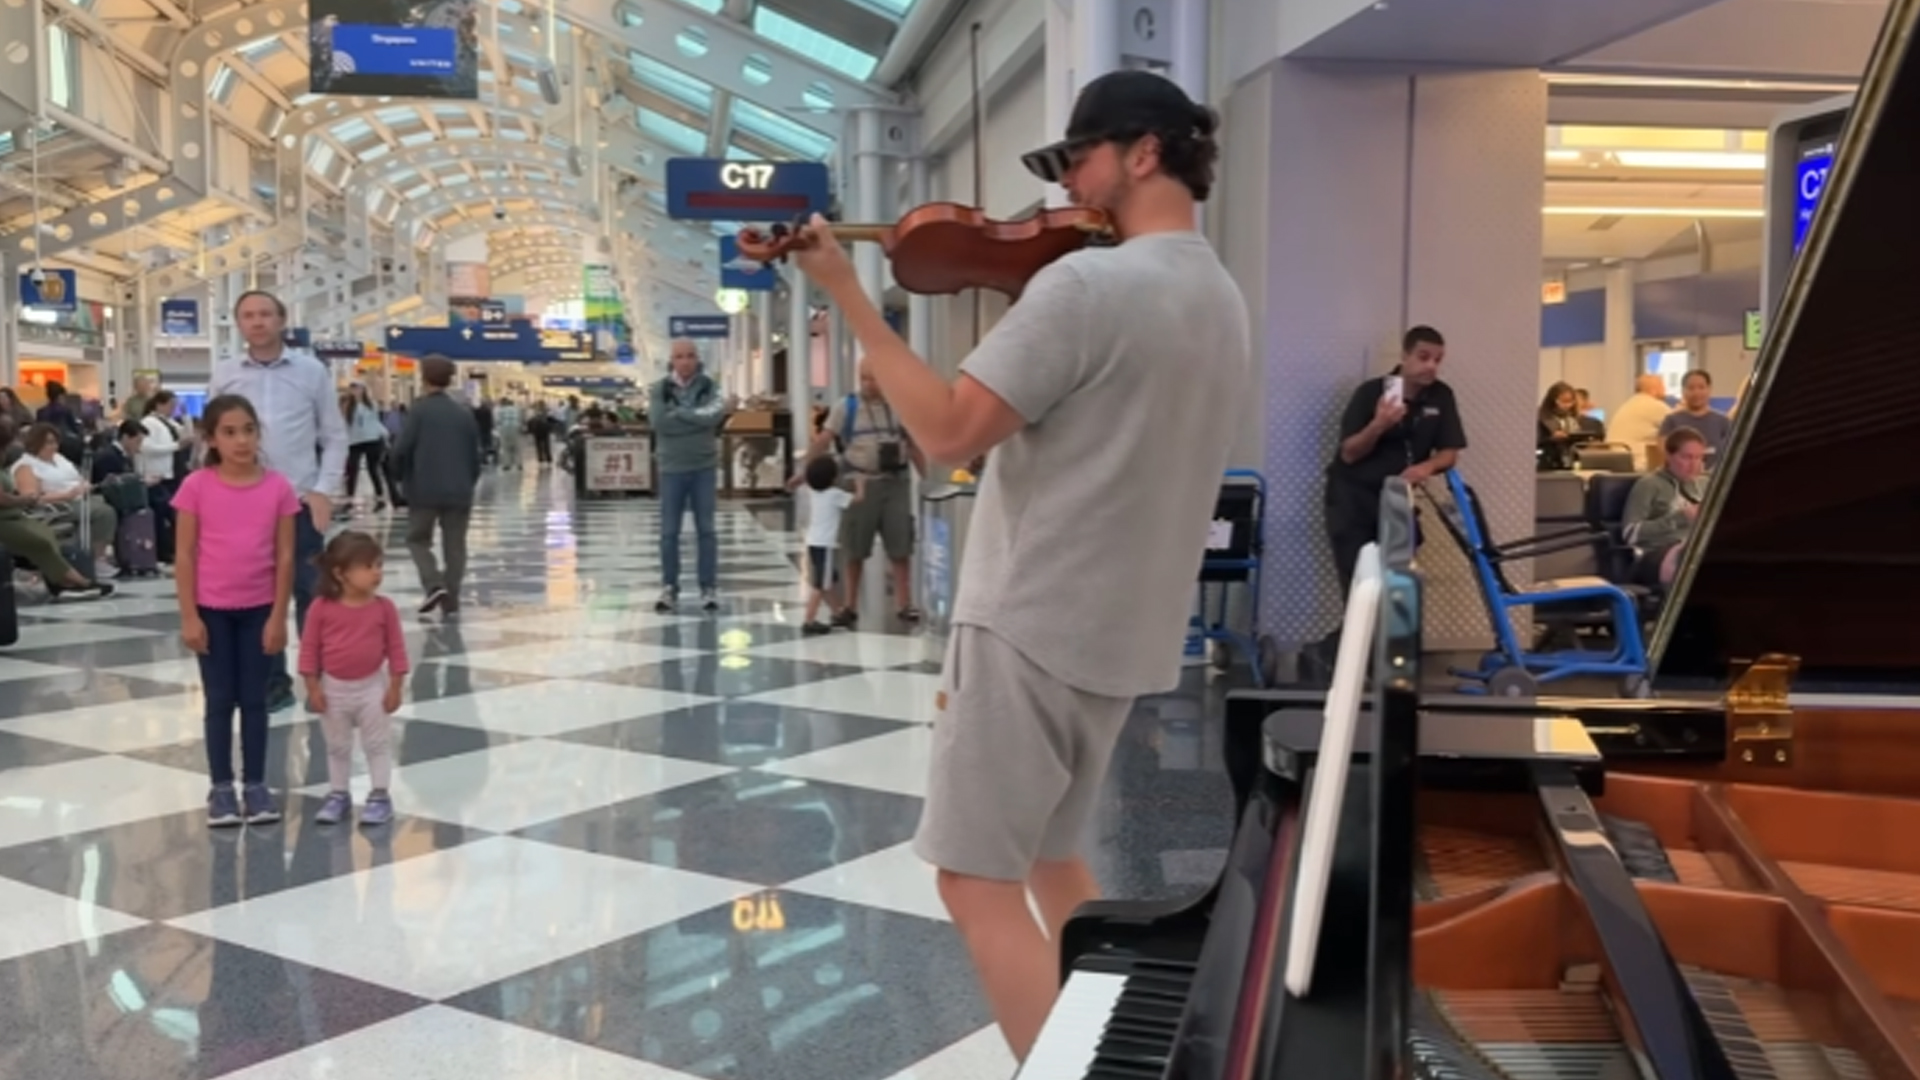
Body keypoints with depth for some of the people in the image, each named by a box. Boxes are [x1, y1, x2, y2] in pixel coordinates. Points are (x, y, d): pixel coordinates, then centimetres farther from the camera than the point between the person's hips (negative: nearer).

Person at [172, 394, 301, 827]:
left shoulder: (278, 487, -5)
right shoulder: (197, 486, -7)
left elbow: (285, 556, -2)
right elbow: (185, 555, -5)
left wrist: (279, 615, -4)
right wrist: (189, 617, -7)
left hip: (259, 609, 1)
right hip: (212, 609, -1)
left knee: (254, 700, 9)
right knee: (220, 700, 8)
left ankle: (255, 785, 18)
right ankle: (221, 788, 17)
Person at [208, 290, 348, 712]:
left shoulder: (312, 371, 3)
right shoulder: (224, 375, 6)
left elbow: (335, 436, 4)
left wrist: (323, 491, -5)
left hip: (300, 501, -2)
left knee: (310, 595, 2)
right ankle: (272, 683, 18)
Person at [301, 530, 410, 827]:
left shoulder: (384, 607, -10)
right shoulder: (322, 608, -12)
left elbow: (396, 648, -5)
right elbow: (309, 648, -6)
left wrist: (395, 686, -7)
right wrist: (312, 686, -7)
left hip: (372, 686, -1)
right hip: (334, 687, 1)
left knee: (378, 744, 6)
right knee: (337, 746, 15)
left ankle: (380, 796, 15)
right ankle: (338, 795, 28)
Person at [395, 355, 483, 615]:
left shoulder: (419, 409, -6)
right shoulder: (464, 412, 6)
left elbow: (403, 450, -8)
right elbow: (476, 453, 8)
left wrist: (405, 479, 11)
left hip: (424, 489, -3)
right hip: (458, 491, 3)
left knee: (418, 539, 12)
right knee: (455, 545, 9)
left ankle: (434, 585, -8)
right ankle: (451, 601, 7)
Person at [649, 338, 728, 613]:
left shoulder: (709, 386, 1)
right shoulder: (660, 389, 0)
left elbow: (714, 415, -17)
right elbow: (658, 422, -14)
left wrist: (678, 413, -13)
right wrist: (697, 420, -13)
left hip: (704, 467, 0)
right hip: (671, 468, 0)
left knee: (705, 528, 4)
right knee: (669, 531, 4)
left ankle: (709, 587, 11)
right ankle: (669, 587, 14)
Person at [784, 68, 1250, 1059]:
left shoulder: (1085, 281, -17)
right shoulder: (1223, 302, 11)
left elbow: (949, 431, -20)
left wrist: (845, 291, -14)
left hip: (1032, 624, -9)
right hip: (1126, 632, 9)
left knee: (978, 883, 0)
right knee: (1050, 859, 23)